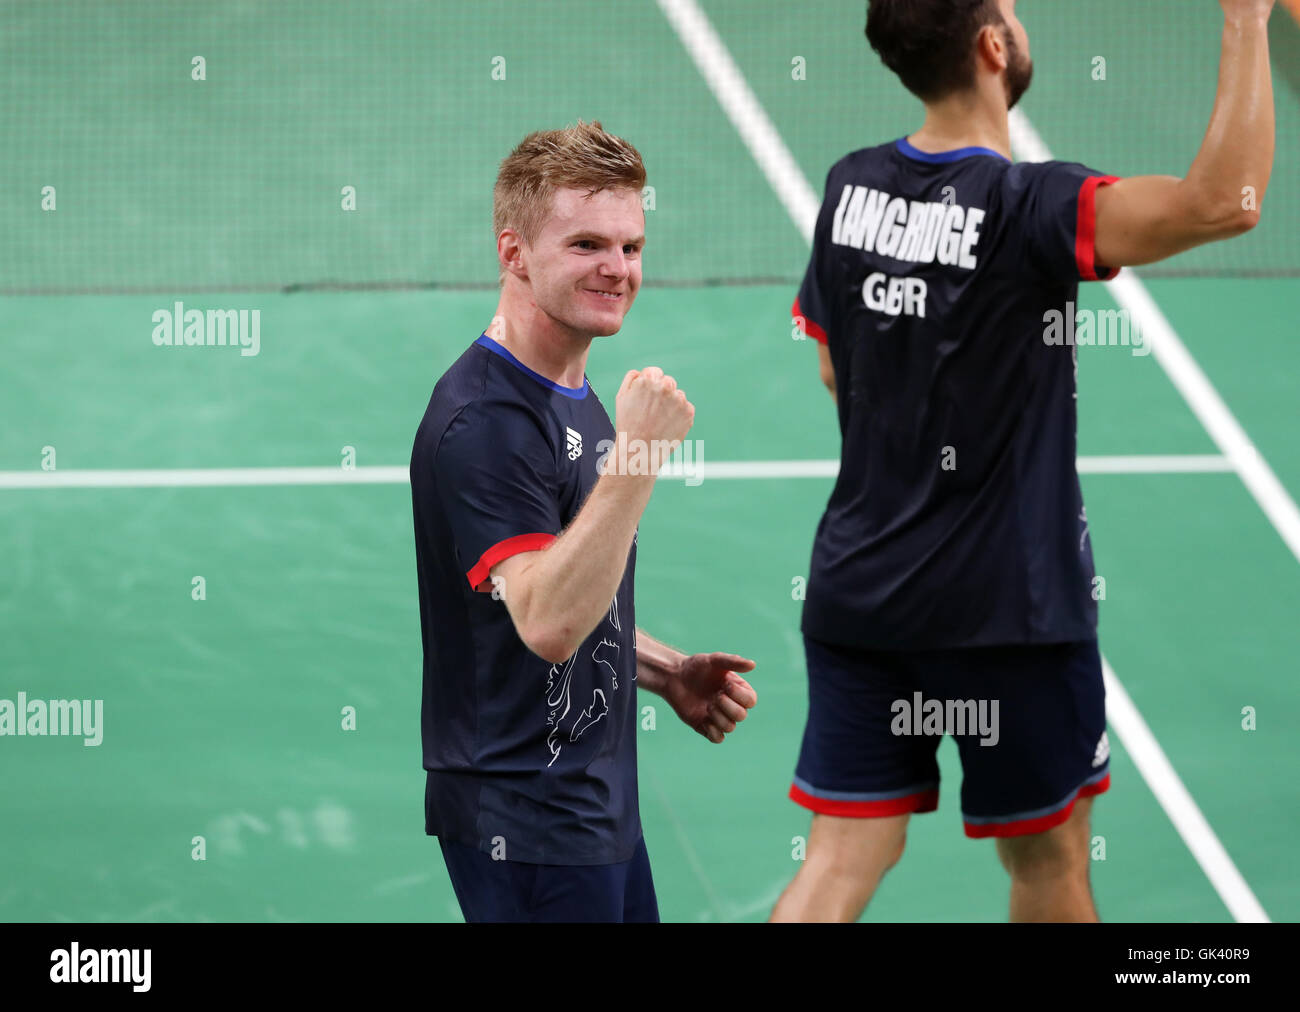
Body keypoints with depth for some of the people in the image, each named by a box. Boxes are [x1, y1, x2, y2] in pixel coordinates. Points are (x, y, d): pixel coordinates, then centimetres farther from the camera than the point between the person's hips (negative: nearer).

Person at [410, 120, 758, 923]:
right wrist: (638, 457, -35)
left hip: (599, 811, 10)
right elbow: (547, 623, -31)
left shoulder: (573, 398, 12)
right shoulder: (483, 420, -20)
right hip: (526, 824, -10)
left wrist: (668, 673, 8)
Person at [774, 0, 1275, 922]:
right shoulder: (1029, 208, -20)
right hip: (1006, 608, -5)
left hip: (857, 594, 6)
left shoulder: (851, 187, 1)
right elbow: (1225, 199, -34)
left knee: (845, 854, 7)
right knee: (1048, 857, 13)